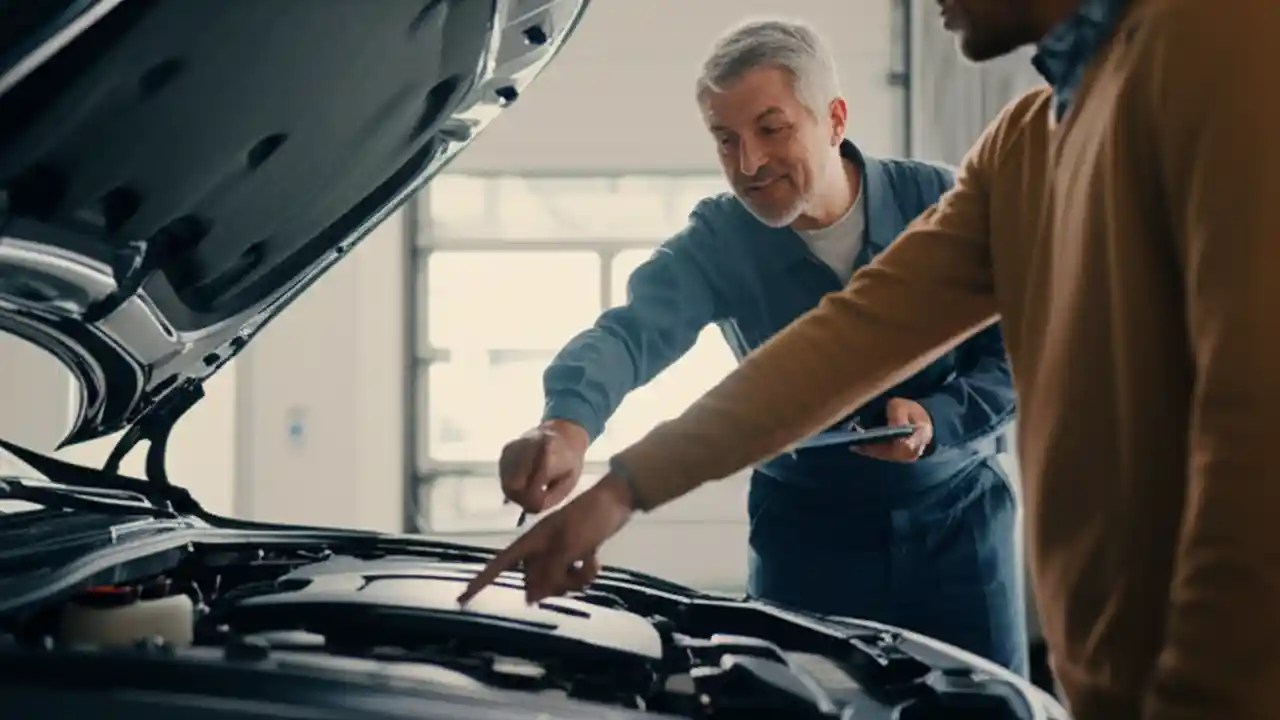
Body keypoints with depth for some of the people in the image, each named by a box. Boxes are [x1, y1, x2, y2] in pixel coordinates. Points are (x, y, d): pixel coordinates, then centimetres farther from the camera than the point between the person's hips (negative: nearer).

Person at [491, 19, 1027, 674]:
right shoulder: (718, 243, -11)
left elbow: (1018, 354, -5)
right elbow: (632, 330, -29)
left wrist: (938, 421, -25)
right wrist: (567, 424, -50)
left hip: (957, 517, 0)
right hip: (805, 526, 0)